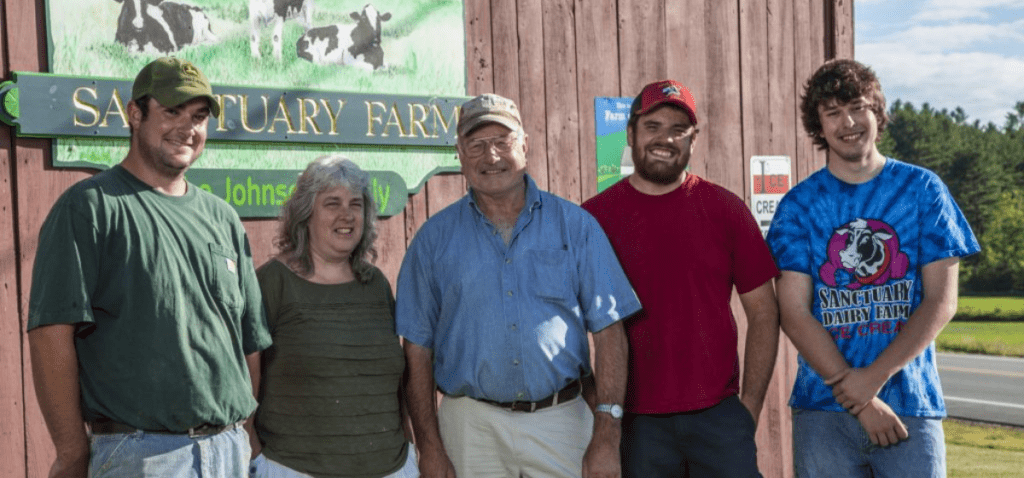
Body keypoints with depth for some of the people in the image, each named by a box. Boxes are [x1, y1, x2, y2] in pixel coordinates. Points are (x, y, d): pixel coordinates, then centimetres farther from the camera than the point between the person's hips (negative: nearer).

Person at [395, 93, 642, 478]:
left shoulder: (575, 225, 2)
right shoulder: (434, 238, 3)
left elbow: (608, 329, -2)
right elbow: (418, 345, 3)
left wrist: (606, 436, -9)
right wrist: (430, 446, -4)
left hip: (561, 422, 0)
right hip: (471, 428, 0)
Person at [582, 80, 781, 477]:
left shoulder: (724, 209, 3)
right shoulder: (594, 217, 0)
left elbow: (763, 313, 5)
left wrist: (751, 404, -1)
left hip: (718, 414, 1)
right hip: (634, 422, -1)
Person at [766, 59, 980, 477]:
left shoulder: (922, 189, 5)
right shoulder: (799, 205, 4)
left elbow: (941, 301, 0)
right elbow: (794, 313, -3)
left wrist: (876, 375, -13)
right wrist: (861, 402, -12)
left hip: (911, 404, 0)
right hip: (823, 411, 0)